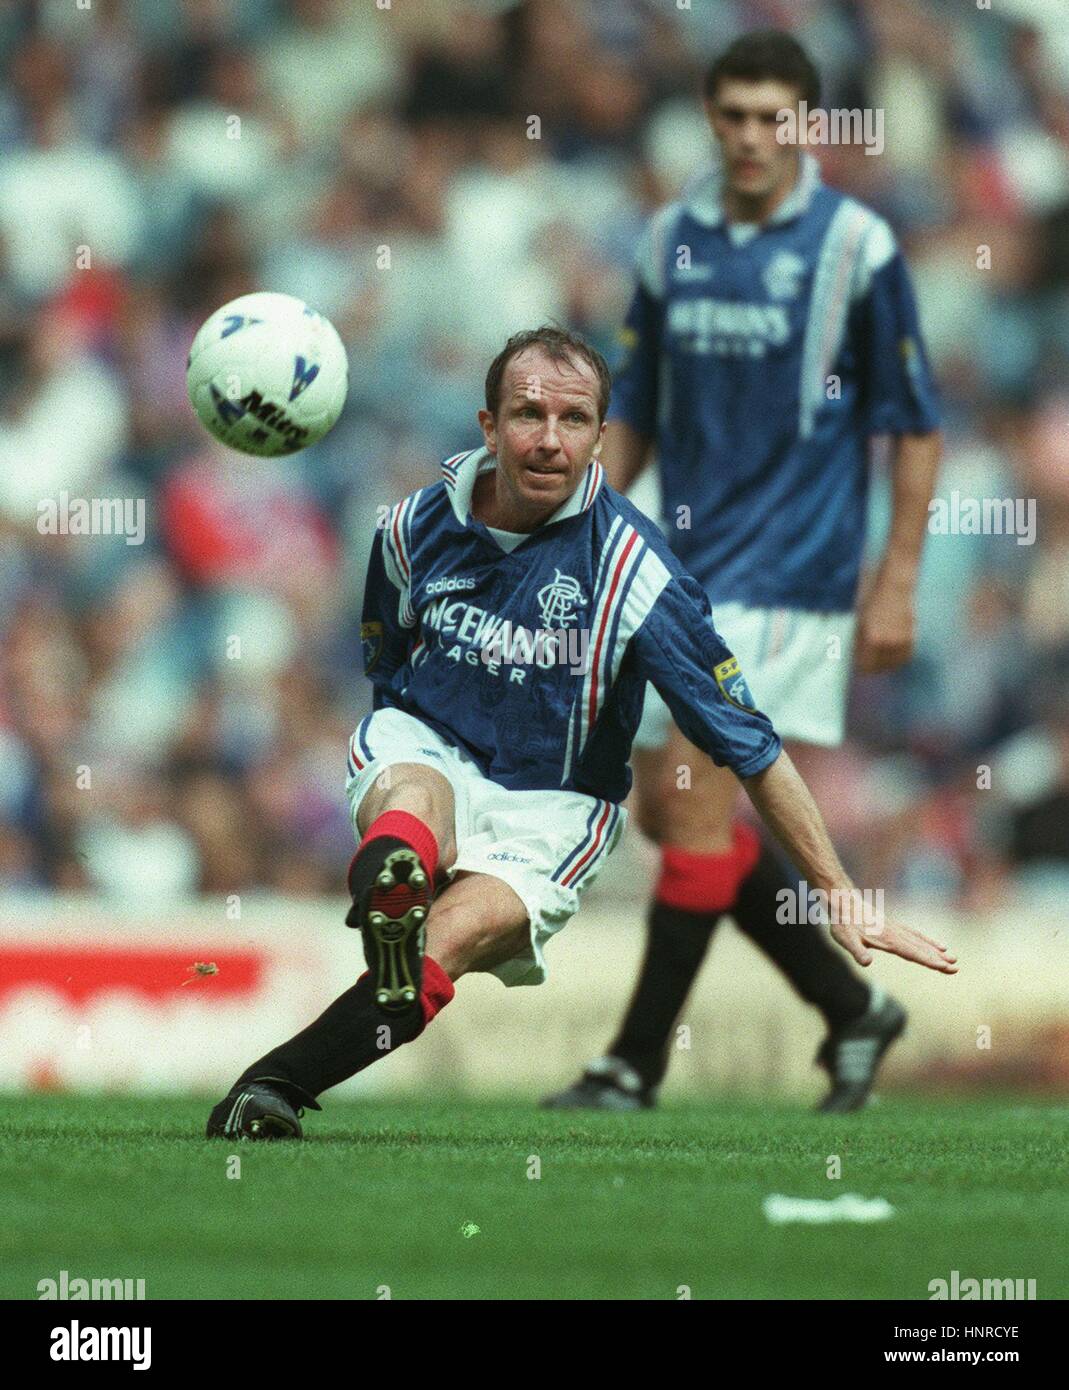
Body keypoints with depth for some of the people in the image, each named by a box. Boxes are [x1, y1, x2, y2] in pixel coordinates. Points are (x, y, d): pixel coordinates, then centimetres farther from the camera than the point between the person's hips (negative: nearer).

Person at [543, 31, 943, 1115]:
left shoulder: (855, 247, -7)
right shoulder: (671, 241, 8)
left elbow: (915, 426, -4)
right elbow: (634, 412, 16)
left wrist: (897, 581, -8)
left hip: (790, 573, -6)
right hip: (688, 568, 6)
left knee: (696, 799, -13)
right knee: (668, 810, 7)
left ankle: (638, 1061, -6)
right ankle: (851, 1008, 22)